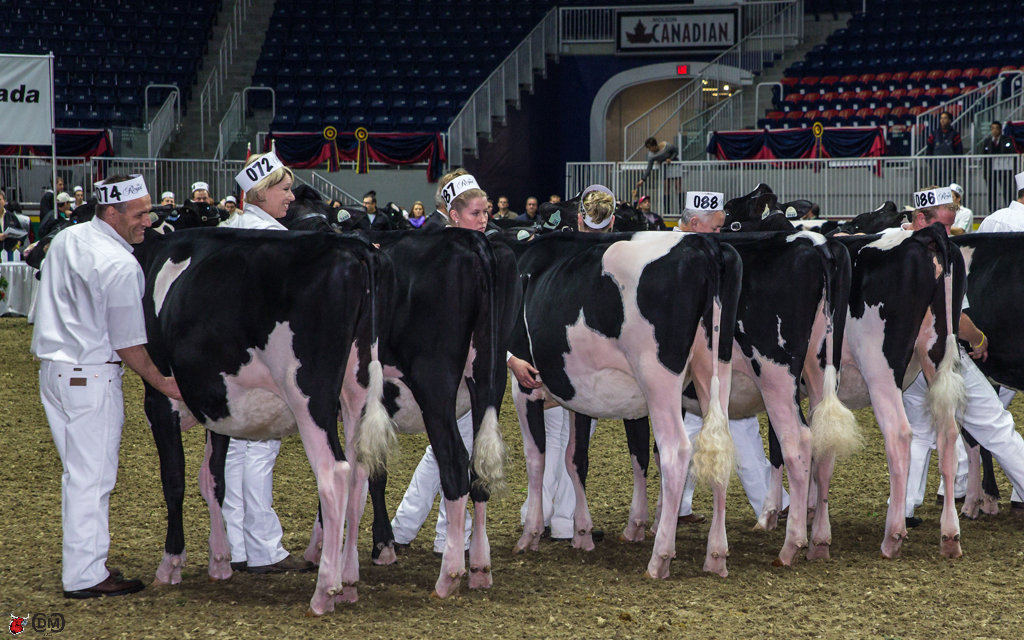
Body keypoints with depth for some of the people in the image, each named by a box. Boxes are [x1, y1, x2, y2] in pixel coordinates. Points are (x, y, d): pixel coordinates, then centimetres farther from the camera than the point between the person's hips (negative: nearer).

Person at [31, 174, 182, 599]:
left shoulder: (66, 241, 8)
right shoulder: (120, 266, -19)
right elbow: (128, 344, -15)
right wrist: (162, 383, -4)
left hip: (52, 368, 9)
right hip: (91, 376, -9)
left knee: (78, 472, 16)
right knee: (92, 476, -4)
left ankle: (80, 561, 23)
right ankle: (85, 575, -1)